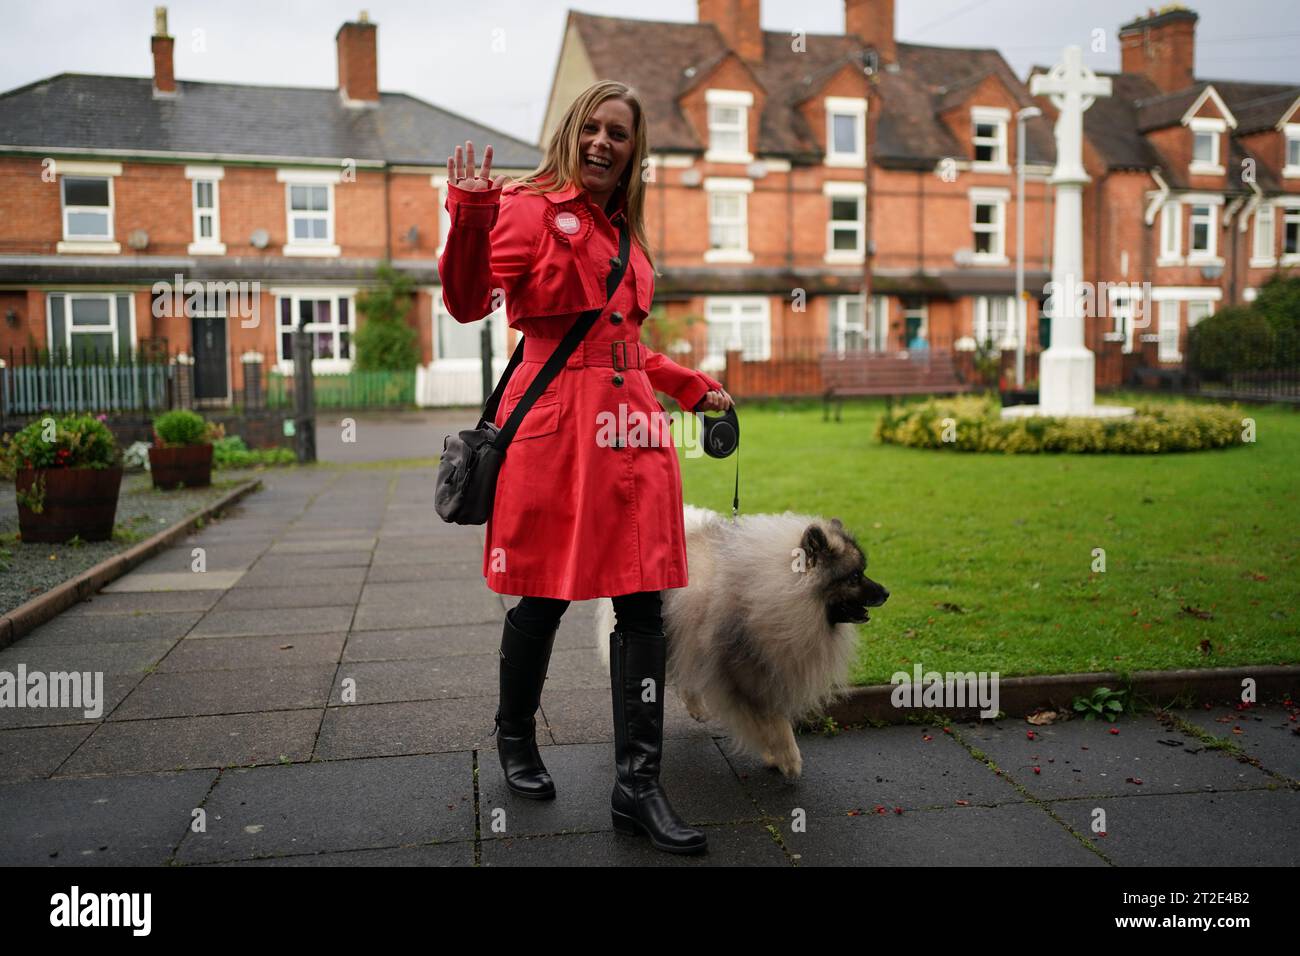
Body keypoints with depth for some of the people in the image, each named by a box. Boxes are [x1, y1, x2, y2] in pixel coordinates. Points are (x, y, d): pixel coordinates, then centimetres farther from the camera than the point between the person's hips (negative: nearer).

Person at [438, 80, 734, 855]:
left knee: (645, 600, 0)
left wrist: (691, 387, 24)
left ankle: (639, 784, 7)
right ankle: (515, 737, 30)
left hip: (631, 424, 6)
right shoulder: (531, 208, 1)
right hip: (558, 423, -6)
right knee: (546, 595, 3)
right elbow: (468, 303, -12)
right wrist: (470, 218, -26)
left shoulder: (623, 230, 22)